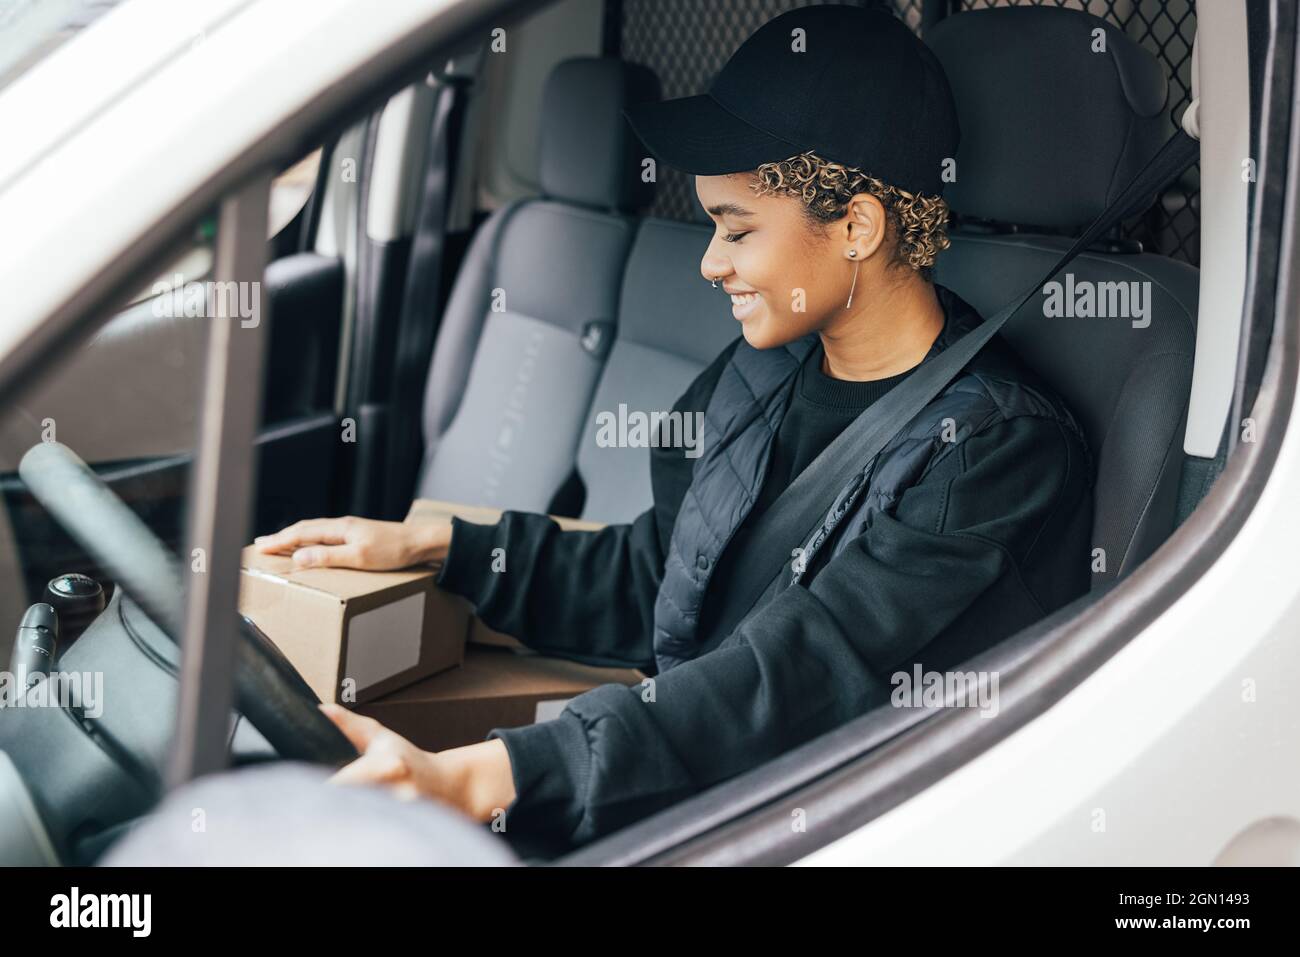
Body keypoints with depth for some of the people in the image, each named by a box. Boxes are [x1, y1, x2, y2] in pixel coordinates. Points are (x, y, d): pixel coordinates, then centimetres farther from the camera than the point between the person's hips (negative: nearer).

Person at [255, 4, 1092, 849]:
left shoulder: (1000, 447, -17)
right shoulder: (765, 374, 7)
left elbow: (796, 676, -27)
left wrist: (478, 779, -35)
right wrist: (434, 546, 12)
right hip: (679, 787, 7)